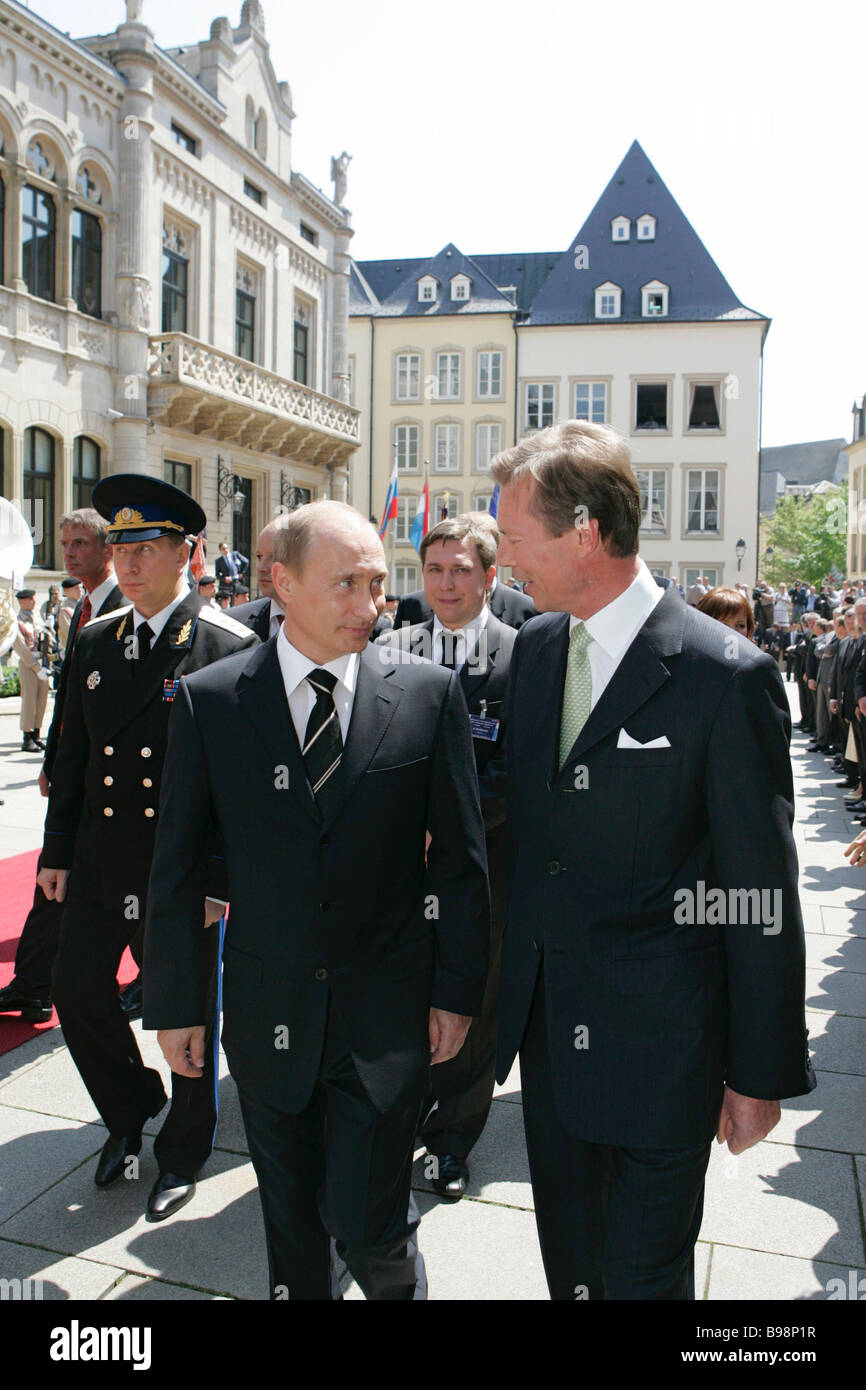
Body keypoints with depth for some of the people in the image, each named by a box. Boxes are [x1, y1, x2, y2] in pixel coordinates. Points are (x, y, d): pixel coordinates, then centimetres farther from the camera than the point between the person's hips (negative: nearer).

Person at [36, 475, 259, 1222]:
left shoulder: (230, 647, -12)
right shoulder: (96, 640, 6)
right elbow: (72, 754, 12)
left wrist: (223, 879, -14)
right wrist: (58, 851, 11)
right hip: (101, 861, 5)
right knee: (77, 991, 11)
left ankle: (182, 1155, 32)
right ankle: (131, 1111, 40)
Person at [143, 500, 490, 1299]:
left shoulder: (430, 694, -6)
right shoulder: (210, 700, -5)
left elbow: (460, 855, -1)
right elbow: (178, 866, 0)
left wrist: (457, 989, -1)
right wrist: (176, 1002, 2)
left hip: (388, 1014, -1)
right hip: (267, 1013, 2)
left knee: (365, 1221, 3)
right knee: (290, 1217, 19)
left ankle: (398, 1280, 36)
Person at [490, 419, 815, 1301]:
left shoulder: (727, 675, -18)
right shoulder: (534, 647, 2)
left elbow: (762, 896, -14)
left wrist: (761, 1072, -8)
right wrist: (508, 979, 12)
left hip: (659, 1048, -6)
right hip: (548, 1025, 6)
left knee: (644, 1272, 13)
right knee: (567, 1257, 24)